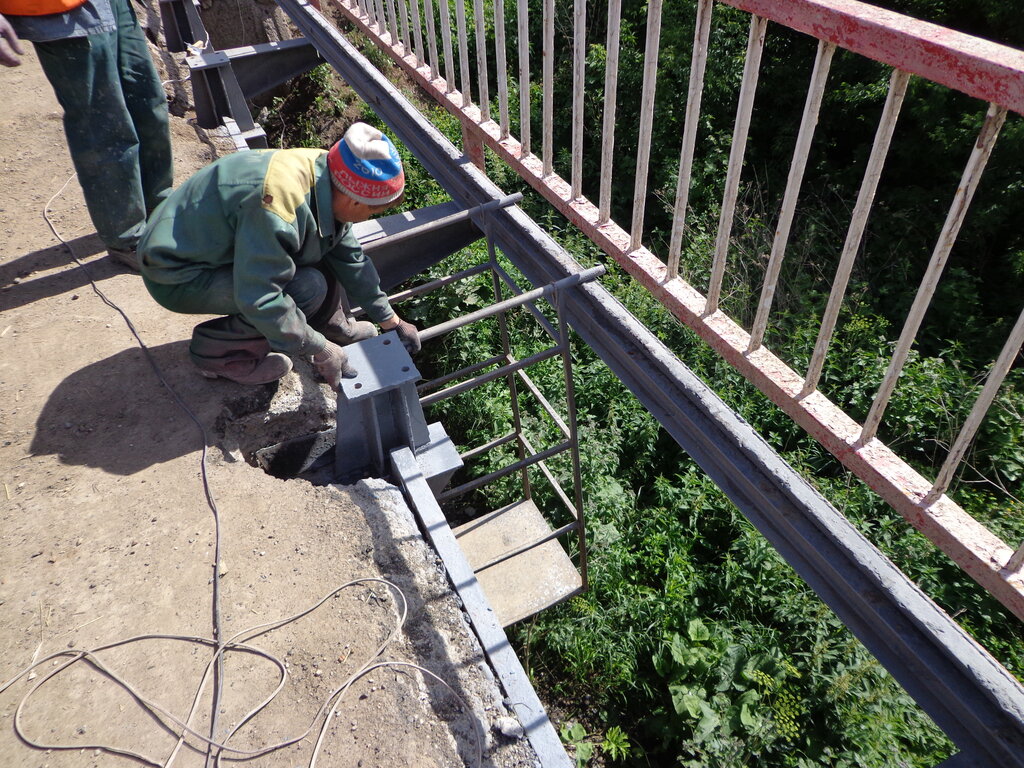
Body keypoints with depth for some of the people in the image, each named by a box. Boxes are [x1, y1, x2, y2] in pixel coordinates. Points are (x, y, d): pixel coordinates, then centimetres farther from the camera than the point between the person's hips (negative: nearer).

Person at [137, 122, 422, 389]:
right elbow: (258, 299, -33)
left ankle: (335, 327, 15)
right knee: (308, 288, -23)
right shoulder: (277, 207, -36)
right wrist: (321, 349, -23)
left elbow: (350, 258, 3)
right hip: (176, 275, -8)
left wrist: (391, 321, 8)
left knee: (323, 251, -1)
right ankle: (215, 350, -7)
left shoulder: (324, 177, -8)